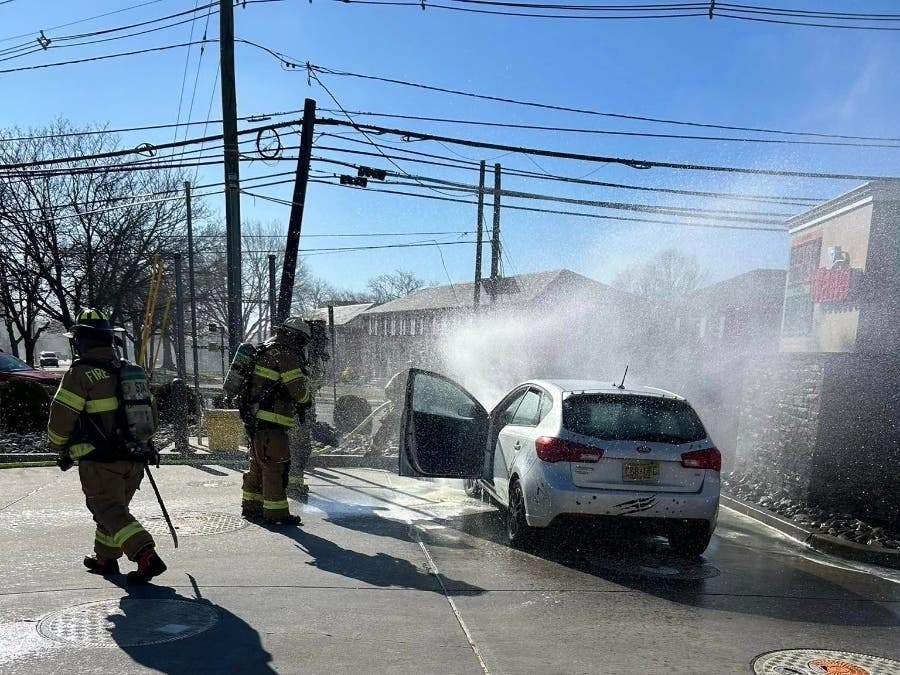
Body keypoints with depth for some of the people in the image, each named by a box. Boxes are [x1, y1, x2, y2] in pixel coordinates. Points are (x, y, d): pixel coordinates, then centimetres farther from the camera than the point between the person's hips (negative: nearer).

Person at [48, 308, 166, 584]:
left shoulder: (81, 373, -11)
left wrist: (60, 448, 10)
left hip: (99, 461, -7)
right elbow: (150, 413, 15)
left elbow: (60, 418, -9)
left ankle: (146, 557, -18)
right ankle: (105, 558, 35)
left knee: (111, 512, -4)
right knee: (114, 507, 21)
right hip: (133, 459, 7)